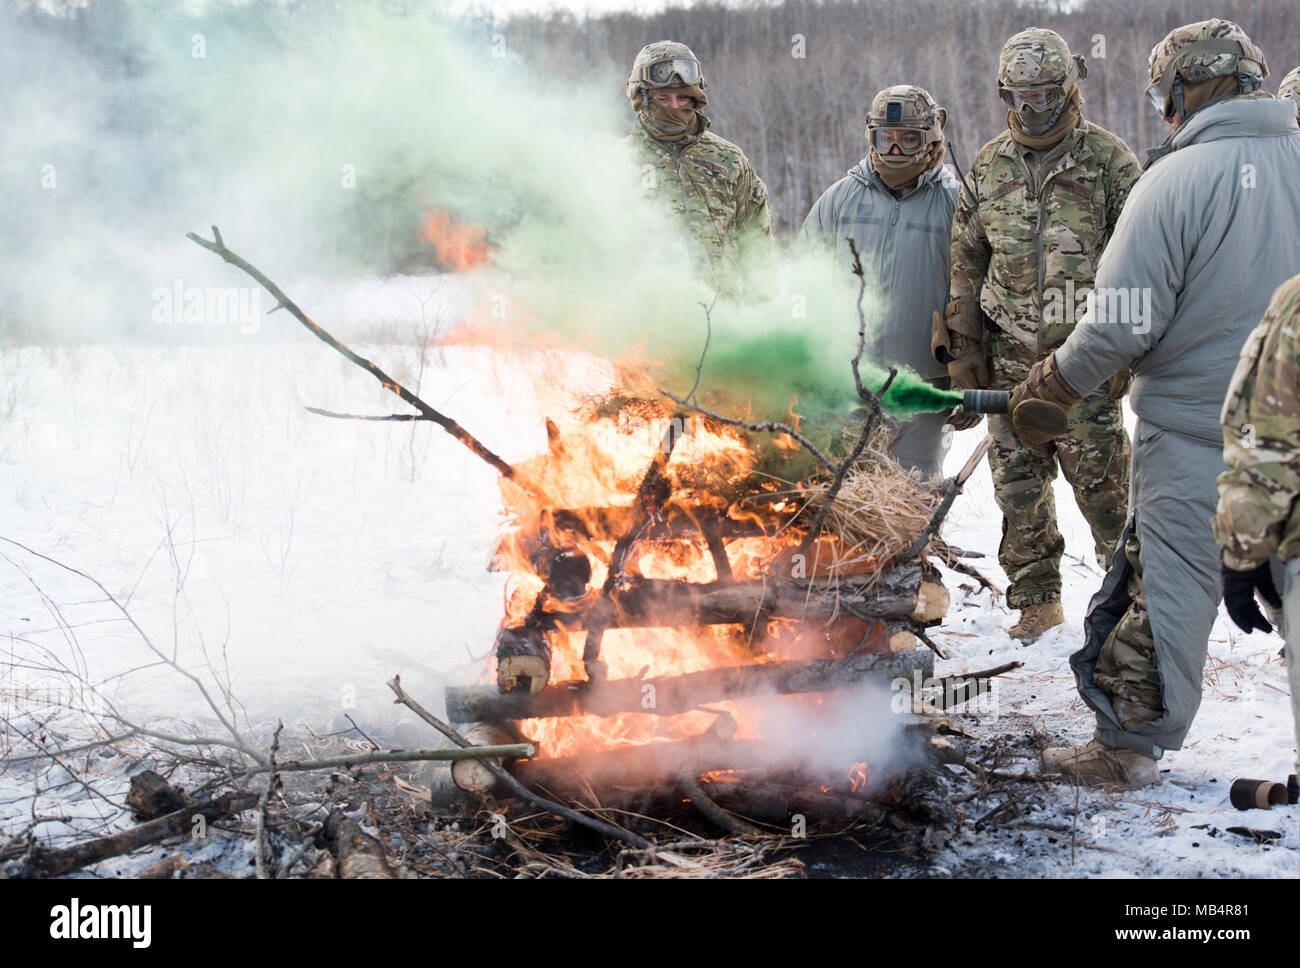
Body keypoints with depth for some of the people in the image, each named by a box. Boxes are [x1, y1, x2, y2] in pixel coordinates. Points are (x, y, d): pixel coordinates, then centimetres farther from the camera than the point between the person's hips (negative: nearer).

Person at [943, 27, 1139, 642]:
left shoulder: (1109, 161, -2)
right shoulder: (988, 167, 9)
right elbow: (965, 263, 14)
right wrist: (963, 349, 10)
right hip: (1009, 356, 4)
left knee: (1100, 476, -4)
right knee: (1018, 482, 6)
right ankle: (1037, 601, 17)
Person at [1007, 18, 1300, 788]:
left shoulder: (1178, 178, -13)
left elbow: (1123, 322, -13)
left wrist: (1051, 386, 1)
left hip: (1195, 428, -4)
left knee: (1170, 585, 5)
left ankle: (1128, 744, 15)